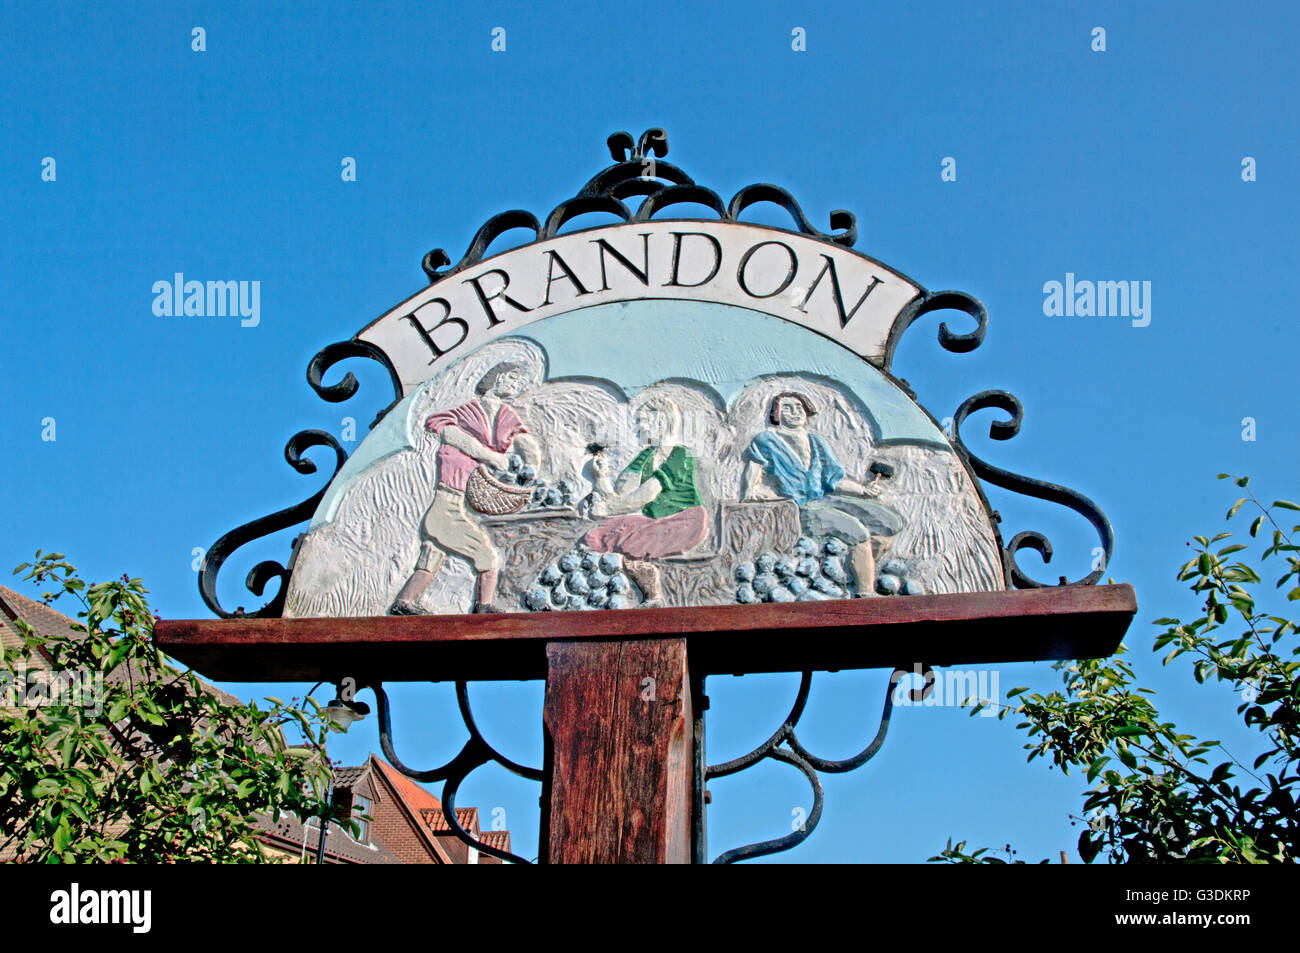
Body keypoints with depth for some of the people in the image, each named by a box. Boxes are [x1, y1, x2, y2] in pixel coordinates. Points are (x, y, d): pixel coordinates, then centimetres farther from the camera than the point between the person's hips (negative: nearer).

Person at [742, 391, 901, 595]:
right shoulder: (766, 441, 6)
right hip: (798, 508, -7)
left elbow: (834, 480, 21)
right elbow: (749, 486, -2)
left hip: (824, 500, 7)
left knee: (891, 522, -10)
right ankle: (866, 595, -27)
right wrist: (750, 492, -25)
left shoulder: (815, 442, 23)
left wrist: (863, 490, 6)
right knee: (857, 531, -30)